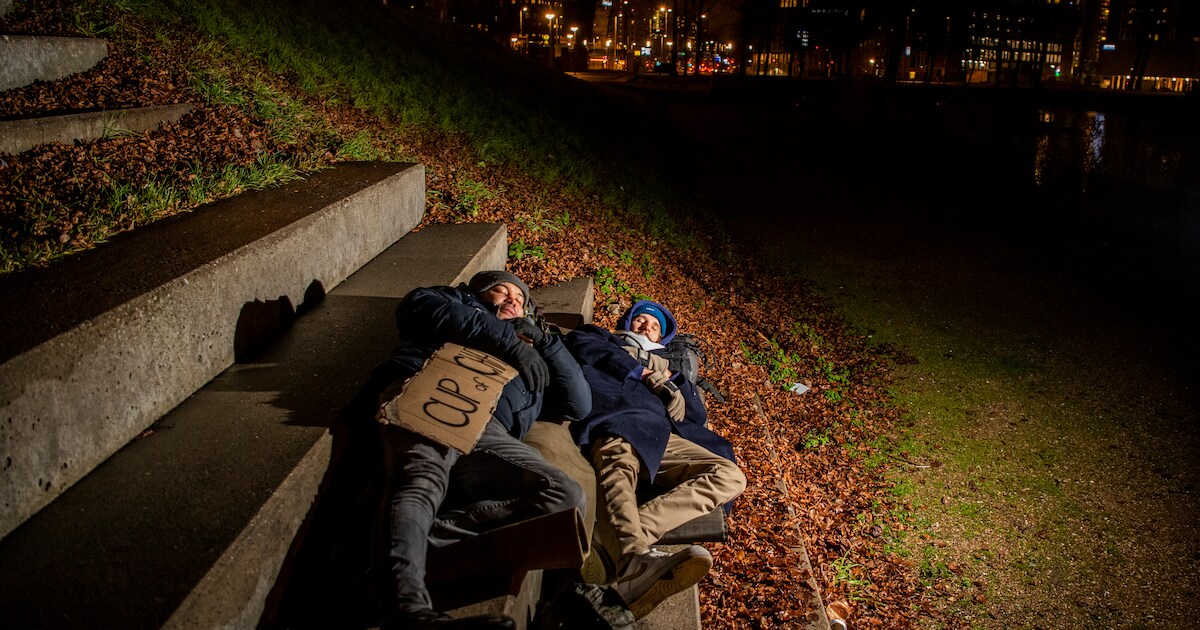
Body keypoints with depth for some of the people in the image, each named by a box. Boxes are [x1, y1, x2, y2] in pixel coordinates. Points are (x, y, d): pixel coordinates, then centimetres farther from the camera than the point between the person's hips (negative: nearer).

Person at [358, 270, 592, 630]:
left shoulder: (533, 360, 42)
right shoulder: (460, 301, 34)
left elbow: (579, 405, 29)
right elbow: (419, 305, 9)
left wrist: (540, 339, 21)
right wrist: (507, 340, 4)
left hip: (487, 429, 3)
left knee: (568, 499, -23)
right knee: (421, 483, -36)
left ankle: (420, 537, -35)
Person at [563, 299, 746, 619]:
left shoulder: (664, 364, 41)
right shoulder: (603, 339, 34)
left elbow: (698, 415, 30)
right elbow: (579, 342, 8)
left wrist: (671, 381, 10)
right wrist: (640, 370, 7)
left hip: (661, 434, 4)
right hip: (617, 420, -4)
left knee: (730, 476, -22)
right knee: (619, 468, -39)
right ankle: (635, 554, -72)